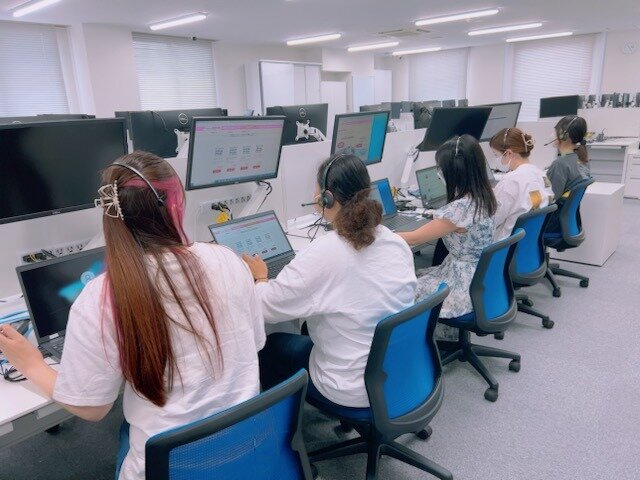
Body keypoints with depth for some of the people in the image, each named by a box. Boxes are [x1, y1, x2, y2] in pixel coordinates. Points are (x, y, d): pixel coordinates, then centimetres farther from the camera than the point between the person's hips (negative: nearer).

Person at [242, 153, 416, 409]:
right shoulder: (397, 242, -8)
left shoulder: (322, 254, -27)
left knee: (271, 345, 19)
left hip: (355, 390, -6)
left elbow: (267, 309, -16)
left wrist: (260, 278, 6)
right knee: (309, 327, 29)